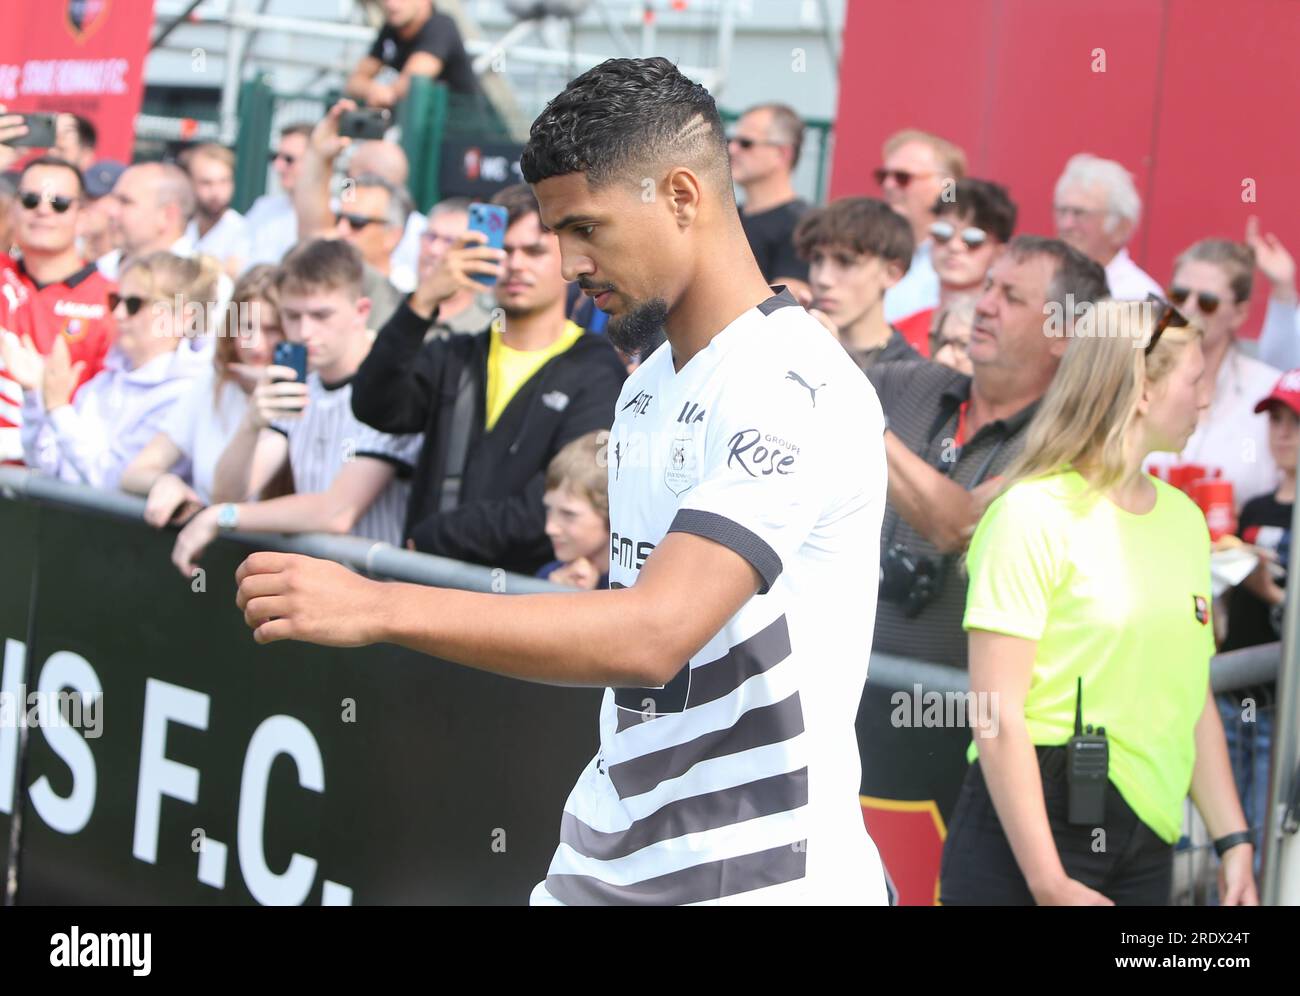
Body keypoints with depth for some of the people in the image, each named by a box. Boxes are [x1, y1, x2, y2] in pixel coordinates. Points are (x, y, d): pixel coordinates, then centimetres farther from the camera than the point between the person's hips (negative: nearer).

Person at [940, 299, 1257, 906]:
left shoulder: (1184, 518, 11)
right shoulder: (1034, 514, -11)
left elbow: (1195, 702, 15)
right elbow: (996, 718, -15)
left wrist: (1234, 842, 7)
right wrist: (1050, 884, -18)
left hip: (1145, 846, 6)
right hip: (1030, 834, -6)